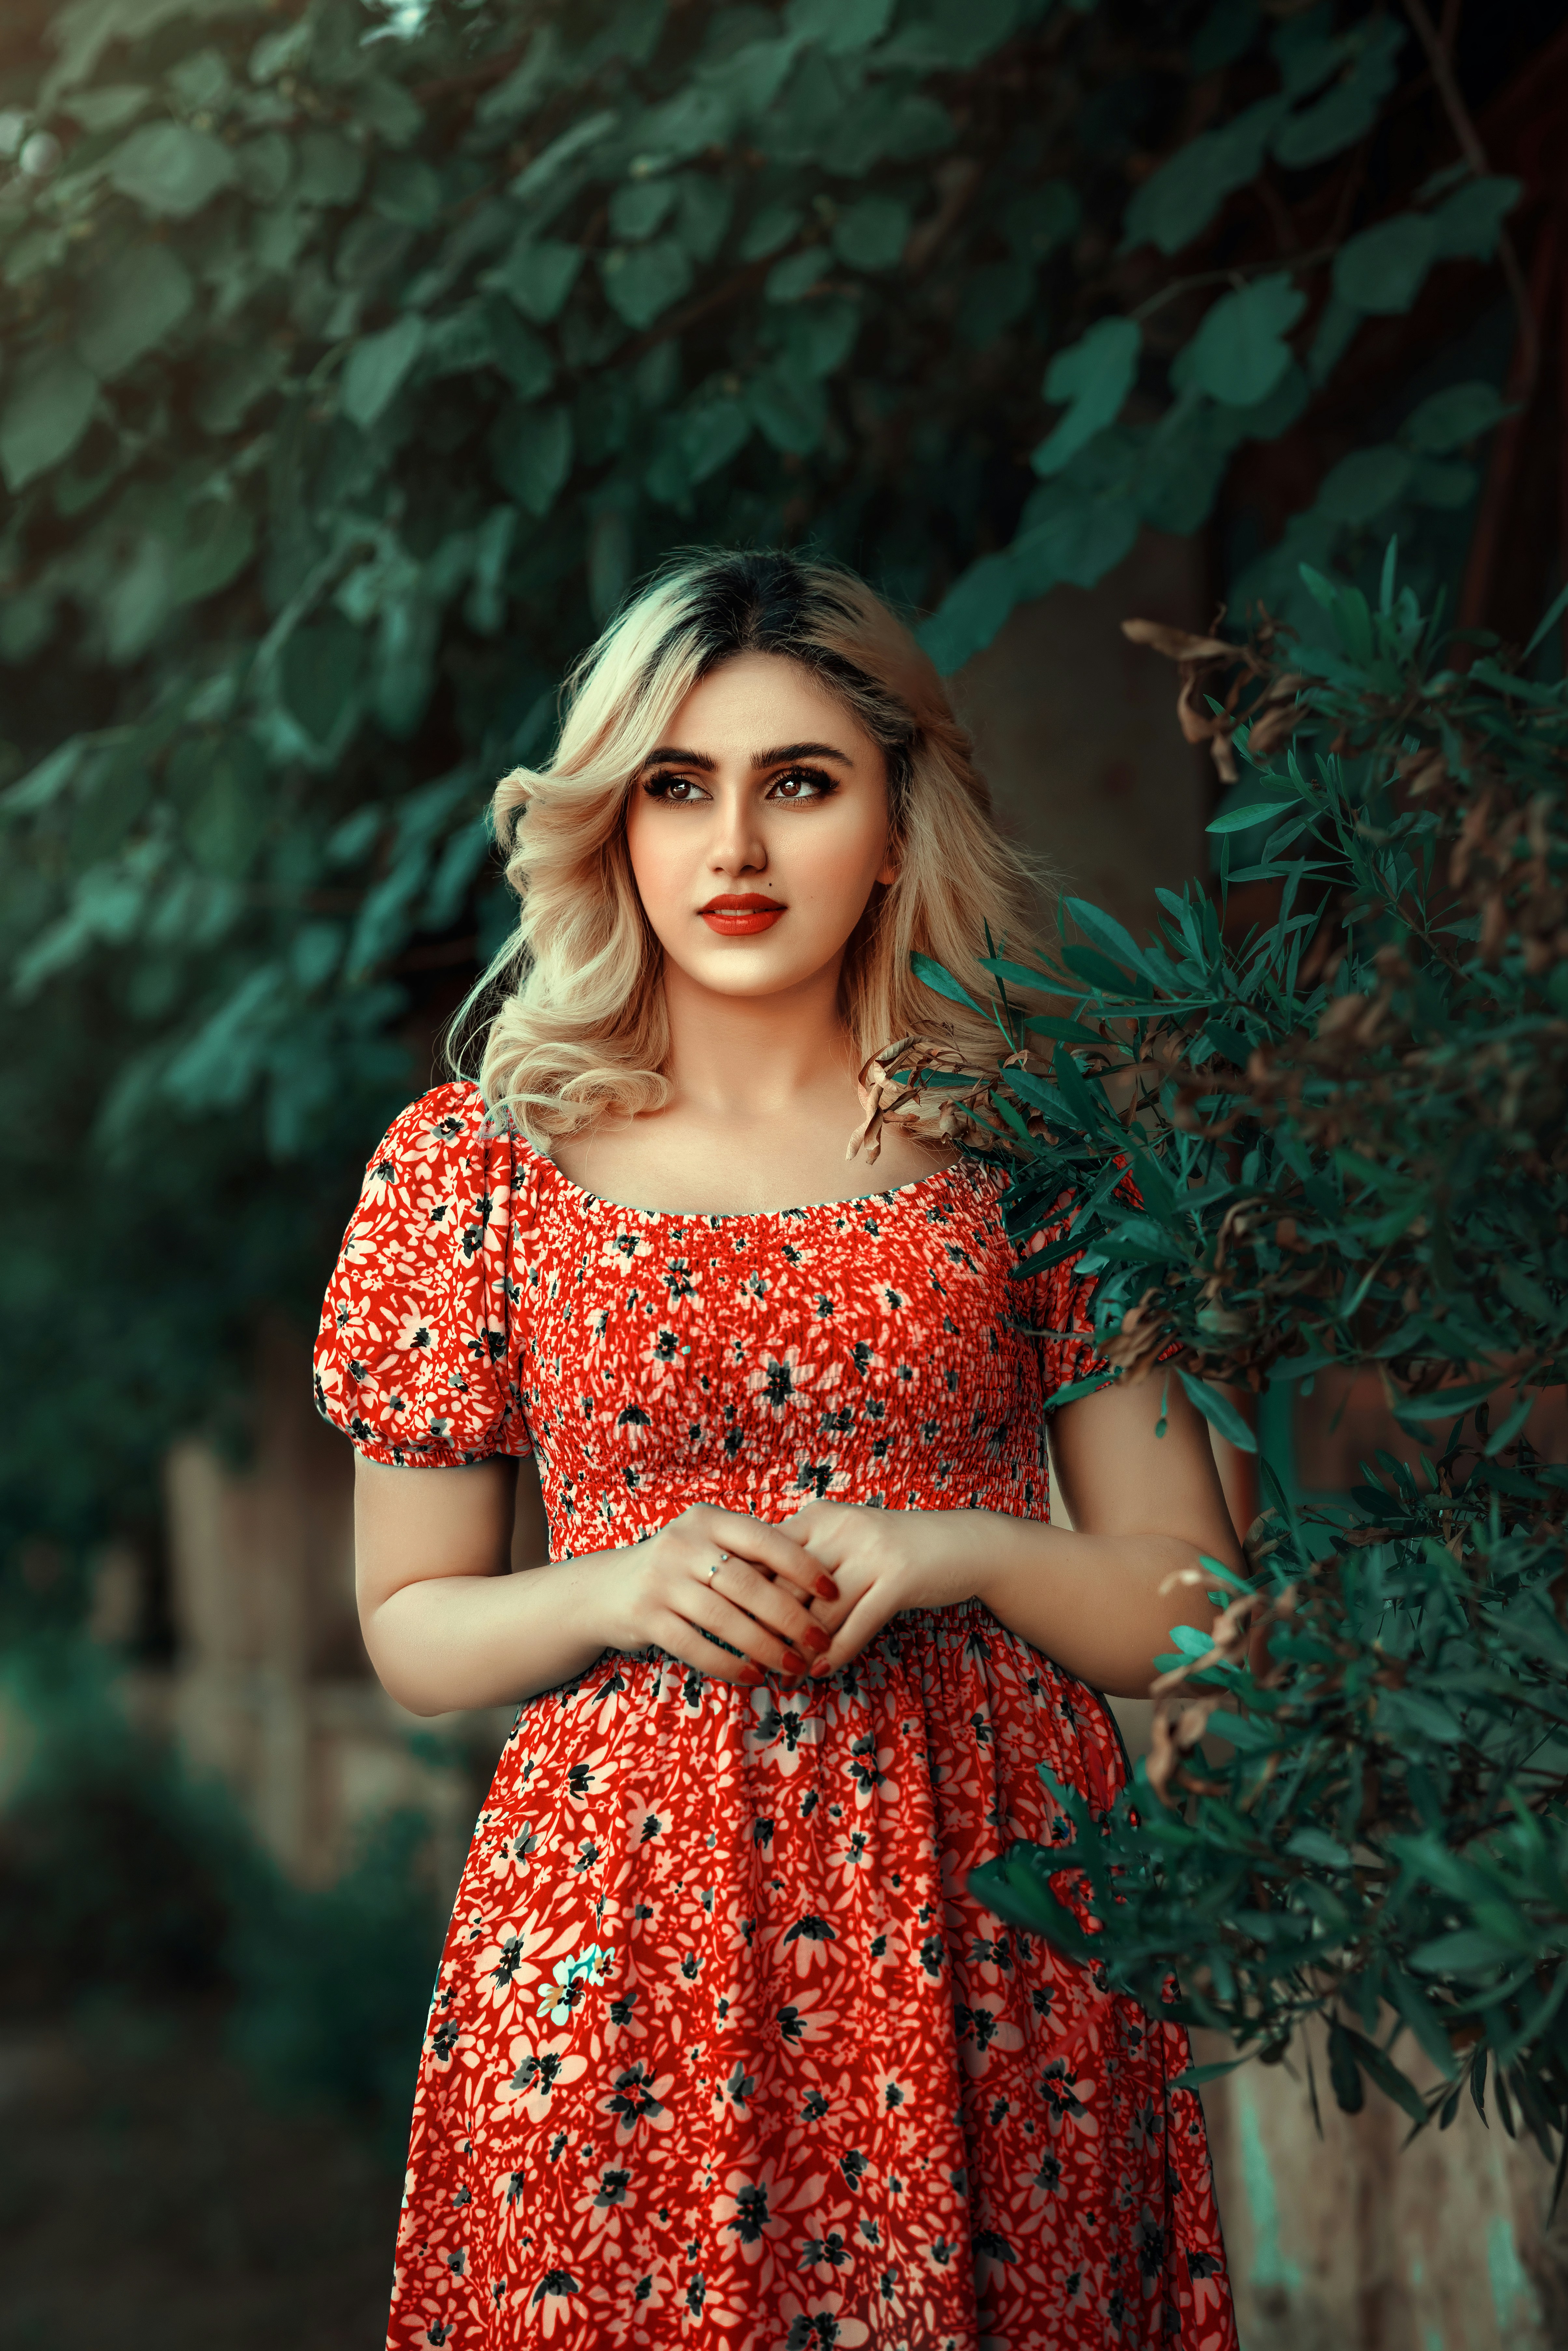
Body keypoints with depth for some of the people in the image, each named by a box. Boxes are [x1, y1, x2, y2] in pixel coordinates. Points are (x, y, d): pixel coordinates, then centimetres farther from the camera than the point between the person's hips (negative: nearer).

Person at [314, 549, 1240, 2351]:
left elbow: (1192, 1610, 5)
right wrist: (619, 1591, -12)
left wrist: (963, 1549, -13)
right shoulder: (479, 1165, 2)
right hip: (620, 1918, 0)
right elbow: (411, 1631, 7)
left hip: (976, 1927, 0)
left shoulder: (1018, 1160, 2)